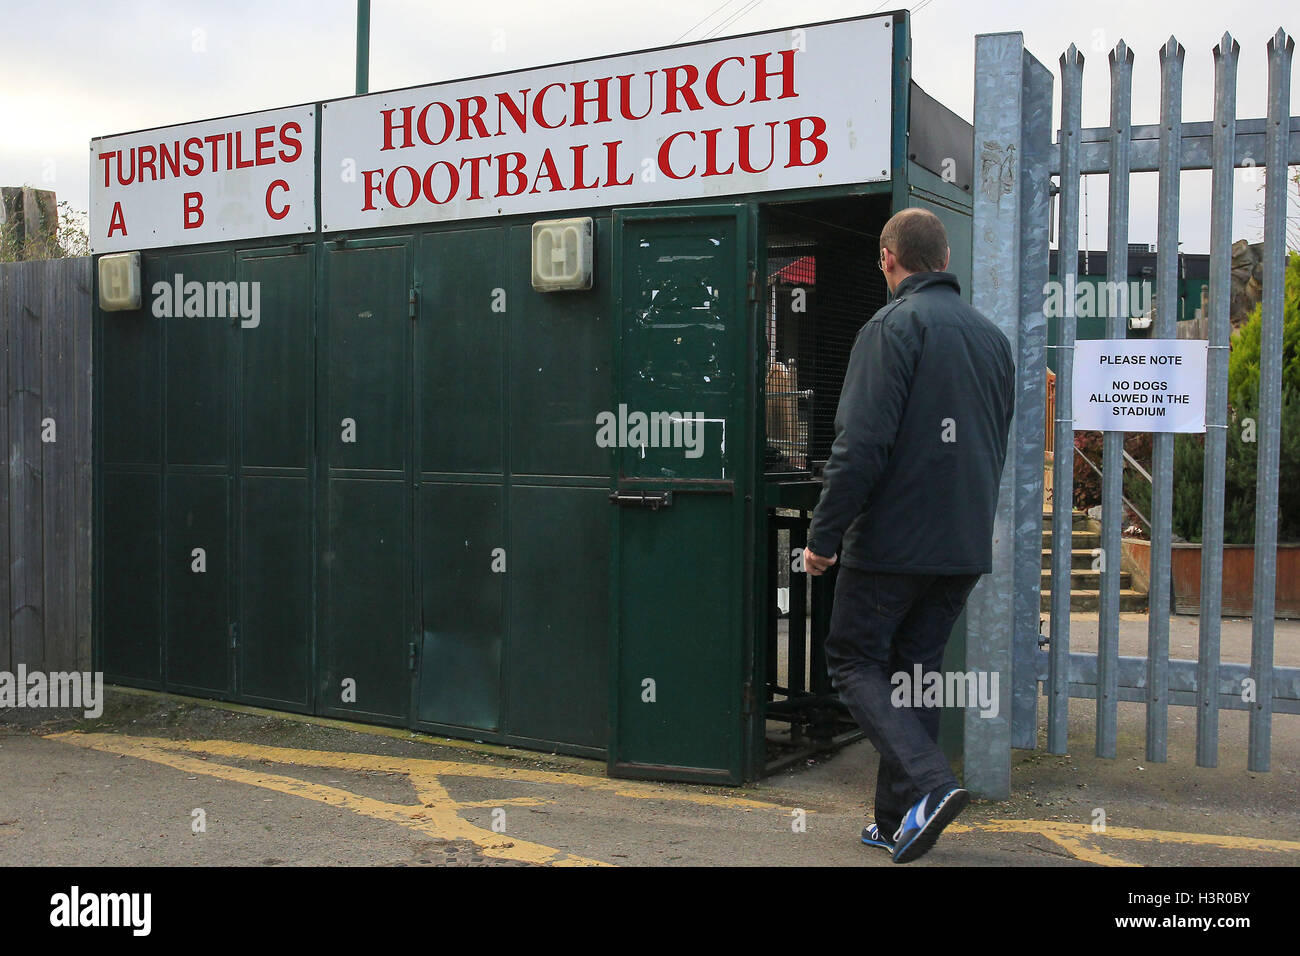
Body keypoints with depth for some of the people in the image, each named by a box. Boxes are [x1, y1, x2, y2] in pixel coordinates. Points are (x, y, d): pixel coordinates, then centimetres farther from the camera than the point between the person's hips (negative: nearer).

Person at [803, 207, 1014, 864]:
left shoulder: (894, 327, -11)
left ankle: (929, 784, -11)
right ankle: (899, 821, 19)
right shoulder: (992, 336, 14)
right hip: (965, 546, 7)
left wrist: (824, 535, -13)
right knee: (916, 669, 14)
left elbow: (861, 445, -19)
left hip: (893, 539, -7)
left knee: (853, 661, 6)